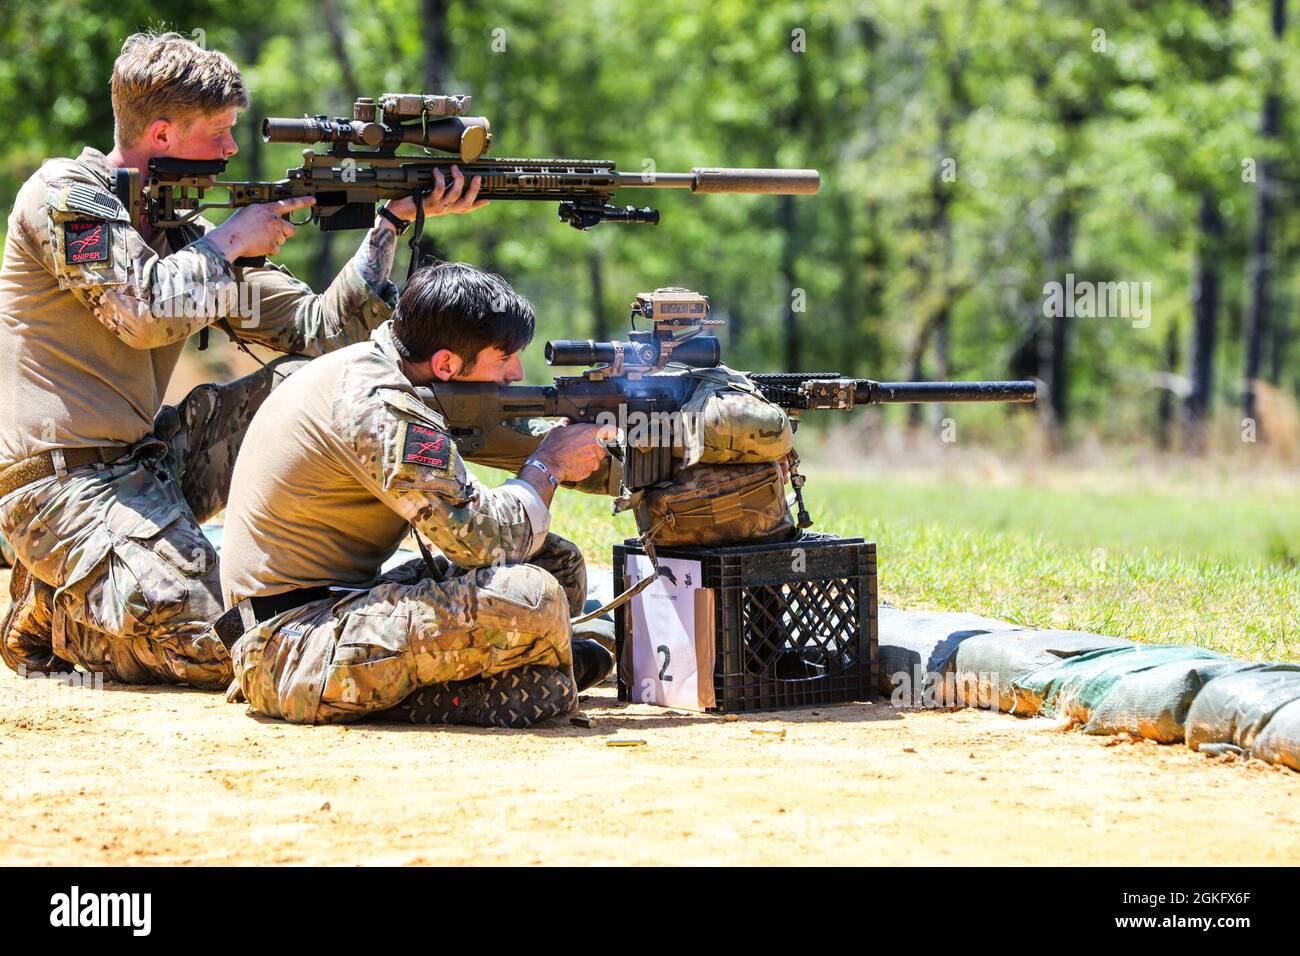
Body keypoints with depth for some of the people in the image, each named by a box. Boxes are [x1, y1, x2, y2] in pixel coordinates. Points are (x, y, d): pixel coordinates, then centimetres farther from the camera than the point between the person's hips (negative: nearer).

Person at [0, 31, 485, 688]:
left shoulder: (183, 231, 13)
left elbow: (315, 328, 8)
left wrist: (395, 221, 3)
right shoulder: (63, 192, -8)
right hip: (62, 482, -8)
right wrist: (230, 241, -7)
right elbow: (144, 312, -22)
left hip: (144, 461, 8)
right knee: (217, 649, -23)